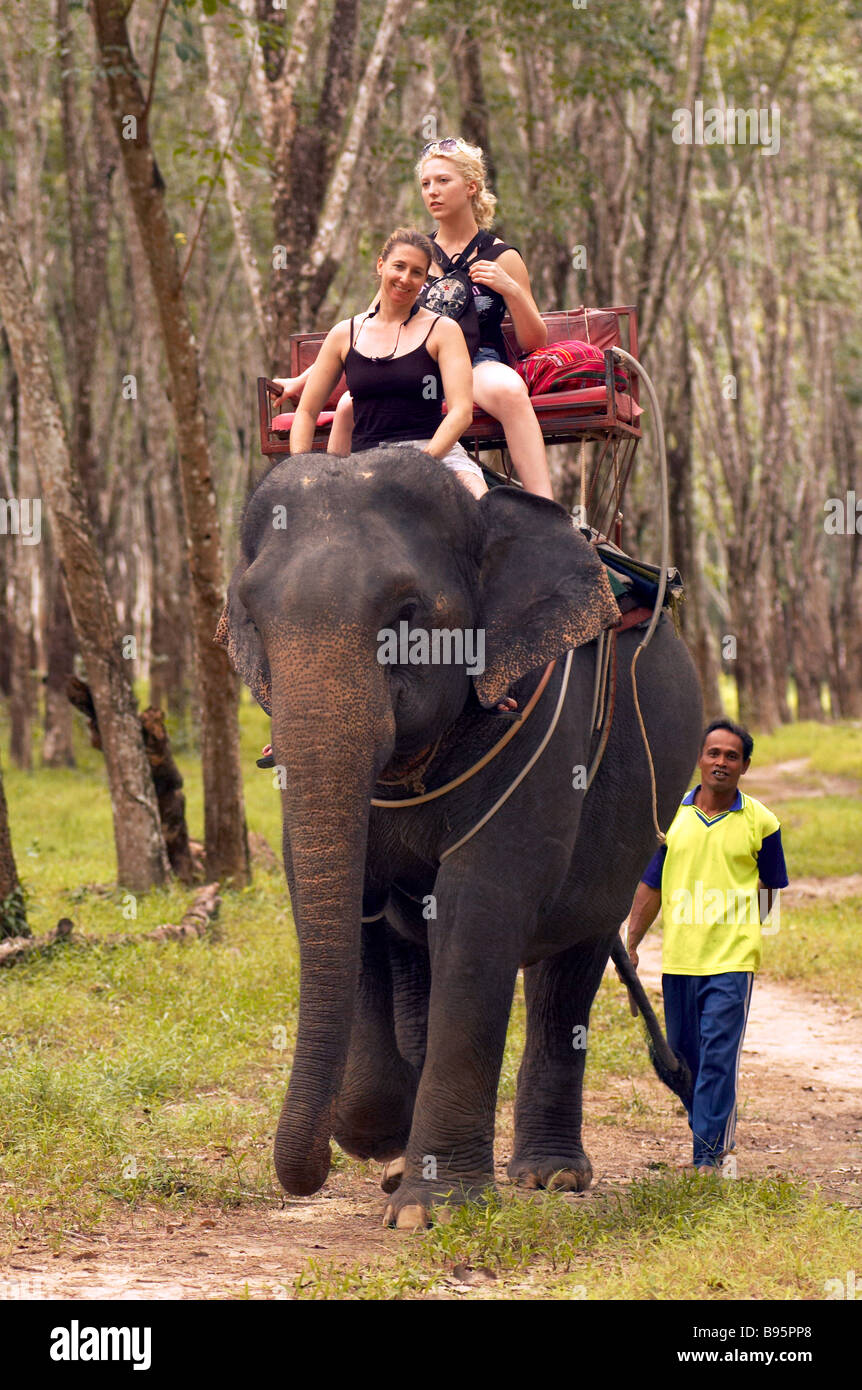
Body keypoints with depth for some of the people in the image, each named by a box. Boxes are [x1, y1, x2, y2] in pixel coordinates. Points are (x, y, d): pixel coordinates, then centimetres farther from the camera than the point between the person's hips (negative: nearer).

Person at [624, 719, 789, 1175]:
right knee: (684, 1056, 9)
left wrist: (741, 931, 1)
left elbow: (768, 890, 10)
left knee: (718, 1057, -10)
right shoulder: (671, 815, 8)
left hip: (731, 961, -3)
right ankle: (713, 1135, 27)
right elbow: (650, 886, 12)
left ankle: (709, 1155, -8)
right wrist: (631, 944, 8)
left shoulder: (759, 822, 2)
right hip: (678, 960, 3)